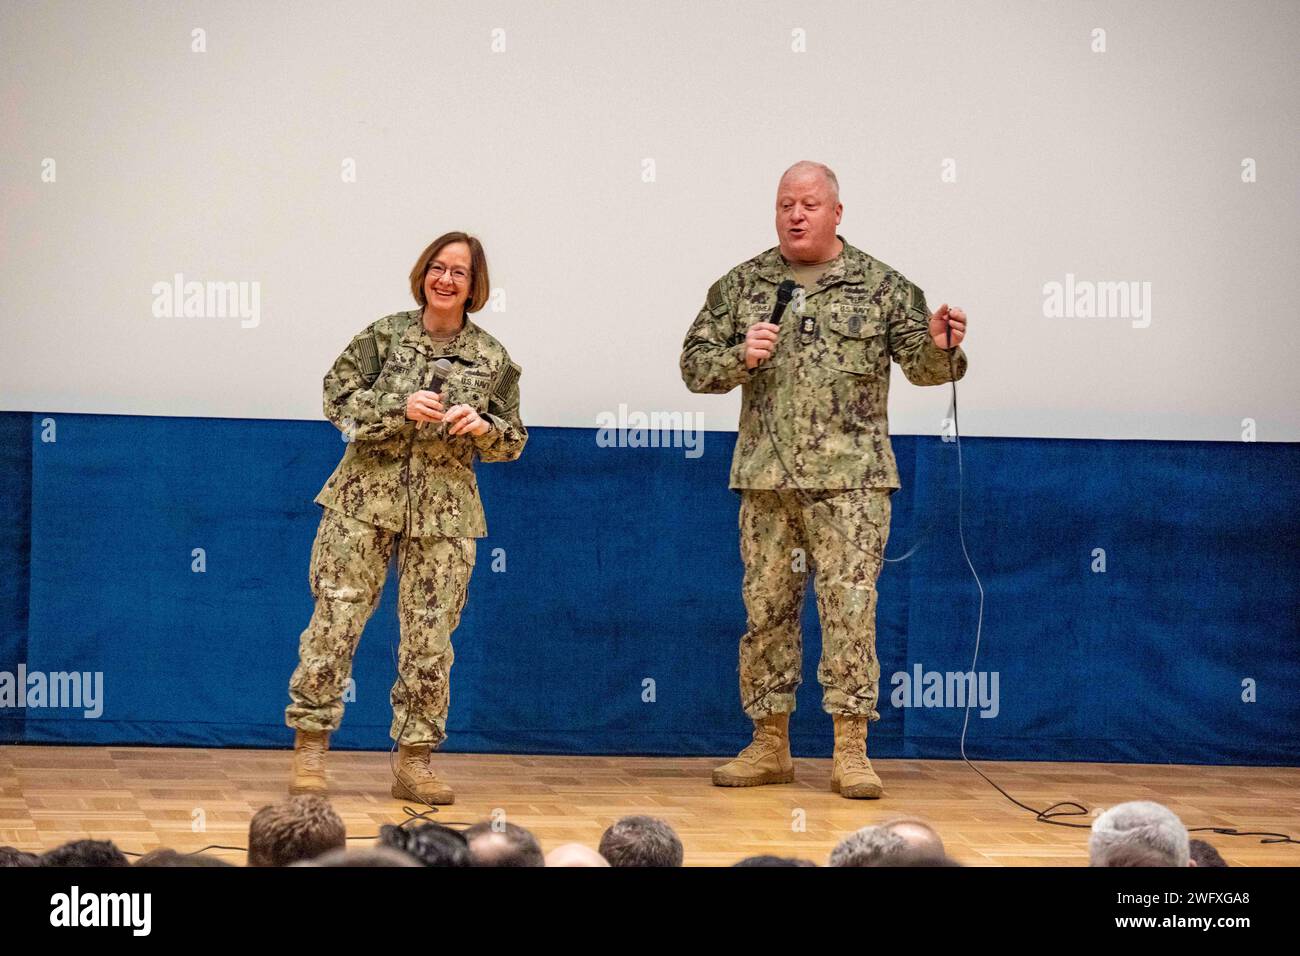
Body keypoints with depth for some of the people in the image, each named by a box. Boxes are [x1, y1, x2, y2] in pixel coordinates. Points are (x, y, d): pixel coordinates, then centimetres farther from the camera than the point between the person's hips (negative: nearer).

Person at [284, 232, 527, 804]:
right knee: (336, 621, -4)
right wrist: (401, 408, -15)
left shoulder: (491, 359, 7)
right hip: (366, 501, -1)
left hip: (444, 514, 2)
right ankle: (309, 749, 5)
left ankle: (413, 761, 11)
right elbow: (338, 398, -2)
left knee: (429, 639, 2)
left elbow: (513, 440, 12)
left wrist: (483, 428, -10)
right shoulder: (384, 336, 3)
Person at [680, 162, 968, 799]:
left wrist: (940, 347, -18)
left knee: (850, 608, -6)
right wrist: (740, 356, -10)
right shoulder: (742, 286, 10)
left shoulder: (881, 287, 6)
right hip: (765, 477, 2)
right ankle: (768, 746, 15)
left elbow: (920, 365, 4)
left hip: (851, 479, -2)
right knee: (766, 607, 6)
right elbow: (695, 364, 10)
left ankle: (851, 752, -3)